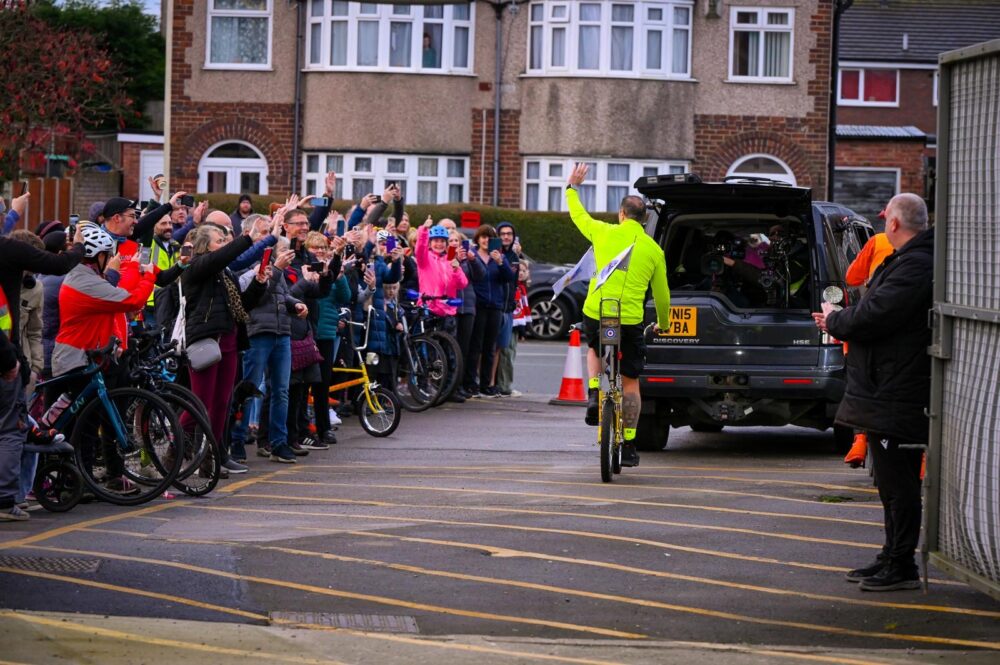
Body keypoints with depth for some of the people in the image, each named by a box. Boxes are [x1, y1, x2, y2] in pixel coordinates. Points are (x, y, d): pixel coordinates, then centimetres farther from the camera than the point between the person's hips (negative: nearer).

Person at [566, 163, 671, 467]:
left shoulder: (605, 233, 2)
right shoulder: (653, 250, 3)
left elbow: (578, 216, 22)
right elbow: (662, 293, 12)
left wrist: (572, 188, 40)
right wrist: (663, 323, 30)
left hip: (595, 314, 1)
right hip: (630, 321, -1)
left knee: (594, 349, 35)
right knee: (630, 382, 10)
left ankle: (593, 394, 9)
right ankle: (628, 446, 10)